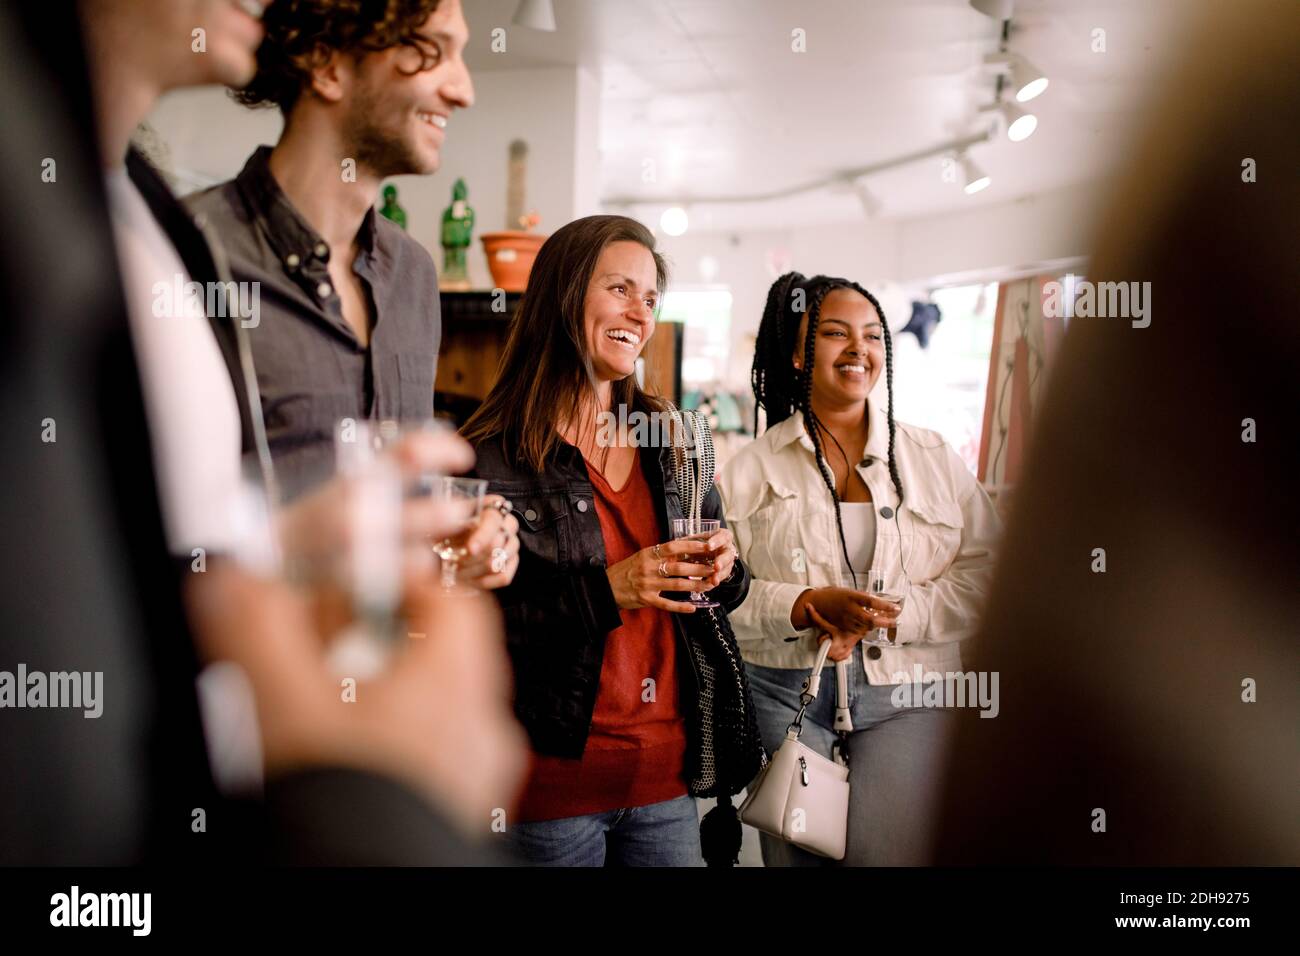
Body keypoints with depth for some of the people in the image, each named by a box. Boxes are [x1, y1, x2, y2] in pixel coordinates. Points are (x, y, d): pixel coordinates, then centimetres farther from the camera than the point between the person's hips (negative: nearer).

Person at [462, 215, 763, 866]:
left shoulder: (673, 442, 7)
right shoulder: (491, 455, -11)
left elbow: (717, 591, 15)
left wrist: (723, 571, -8)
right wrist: (604, 592, -23)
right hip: (551, 784, -4)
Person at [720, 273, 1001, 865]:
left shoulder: (934, 460, 7)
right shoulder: (751, 469, 4)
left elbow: (985, 573, 1)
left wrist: (892, 615, -13)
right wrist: (808, 606, -19)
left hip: (904, 693, 1)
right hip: (785, 695, 0)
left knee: (886, 854, -8)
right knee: (794, 856, 5)